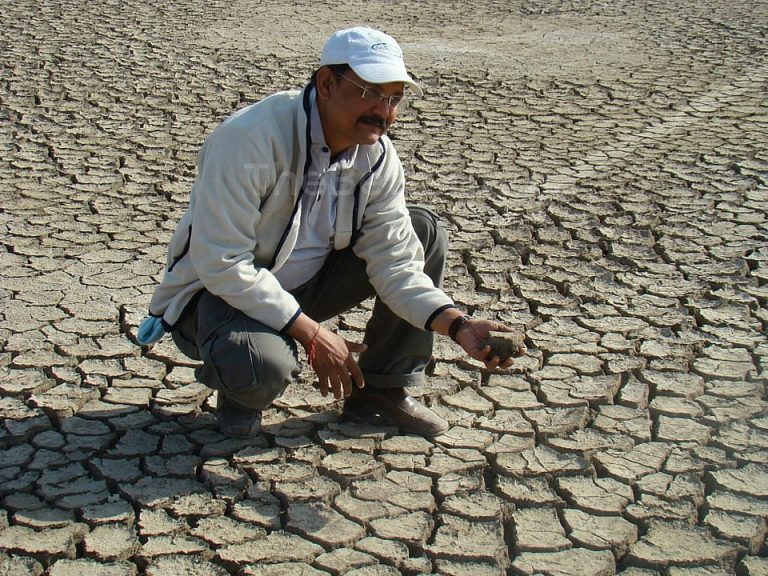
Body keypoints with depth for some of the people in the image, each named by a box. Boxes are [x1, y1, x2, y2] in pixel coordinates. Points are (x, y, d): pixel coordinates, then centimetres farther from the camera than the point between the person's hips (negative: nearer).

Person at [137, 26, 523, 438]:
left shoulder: (378, 157, -9)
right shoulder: (250, 138, -29)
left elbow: (395, 264, -10)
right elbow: (221, 264, -30)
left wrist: (459, 326, -27)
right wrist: (312, 334, -28)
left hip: (305, 285, 6)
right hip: (220, 290, -6)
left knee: (424, 232, -6)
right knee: (265, 366, -39)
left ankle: (381, 389, 3)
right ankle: (239, 385, 1)